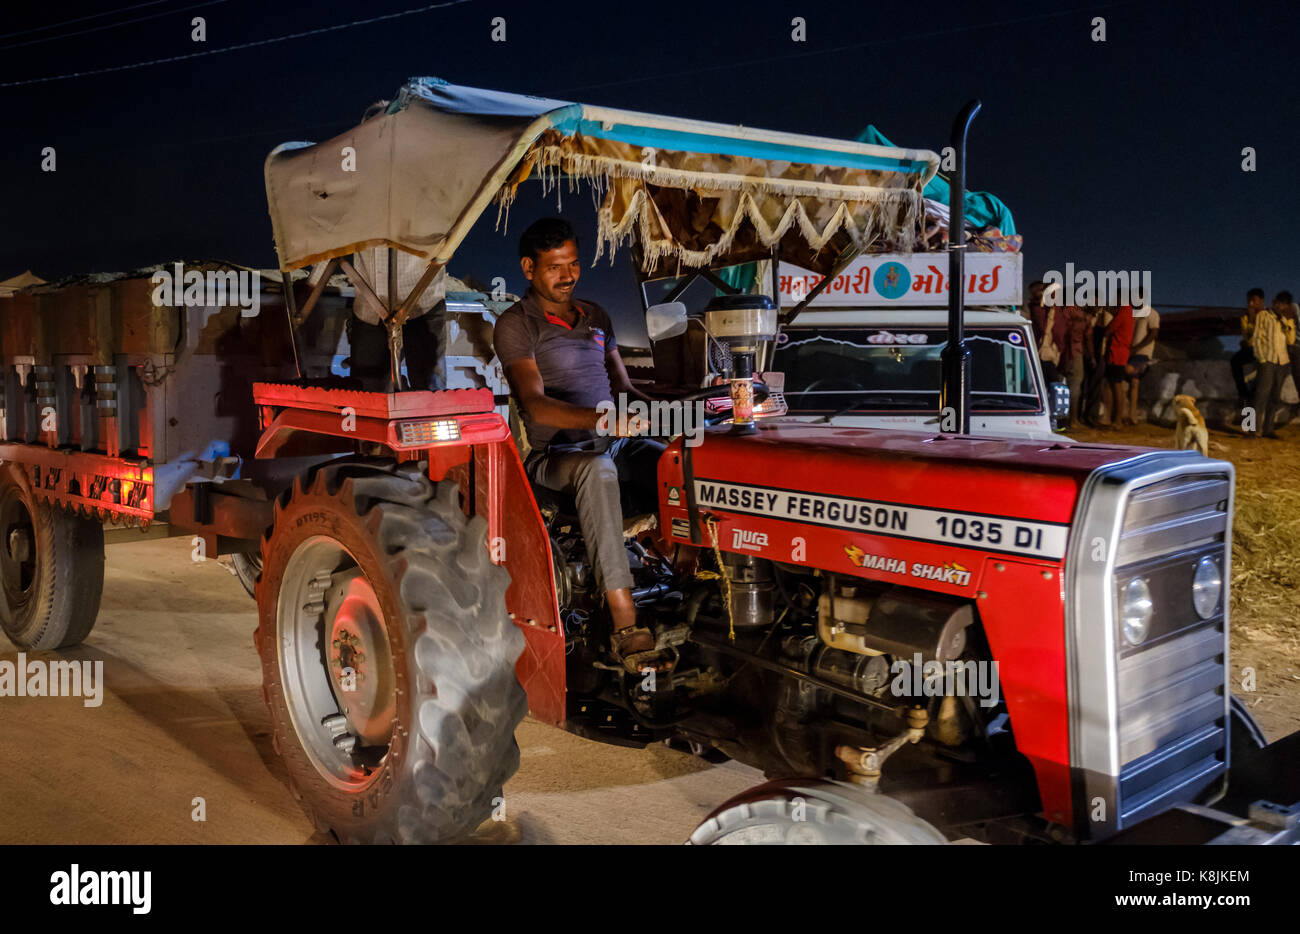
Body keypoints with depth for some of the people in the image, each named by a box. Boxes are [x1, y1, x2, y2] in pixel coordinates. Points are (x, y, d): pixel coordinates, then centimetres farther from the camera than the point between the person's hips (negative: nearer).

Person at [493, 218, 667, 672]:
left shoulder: (595, 316, 20)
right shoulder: (516, 324, -1)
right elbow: (535, 404, -15)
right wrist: (599, 419, -32)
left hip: (618, 444, 6)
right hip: (555, 453, -6)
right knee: (596, 472, -40)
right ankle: (625, 626, -43)